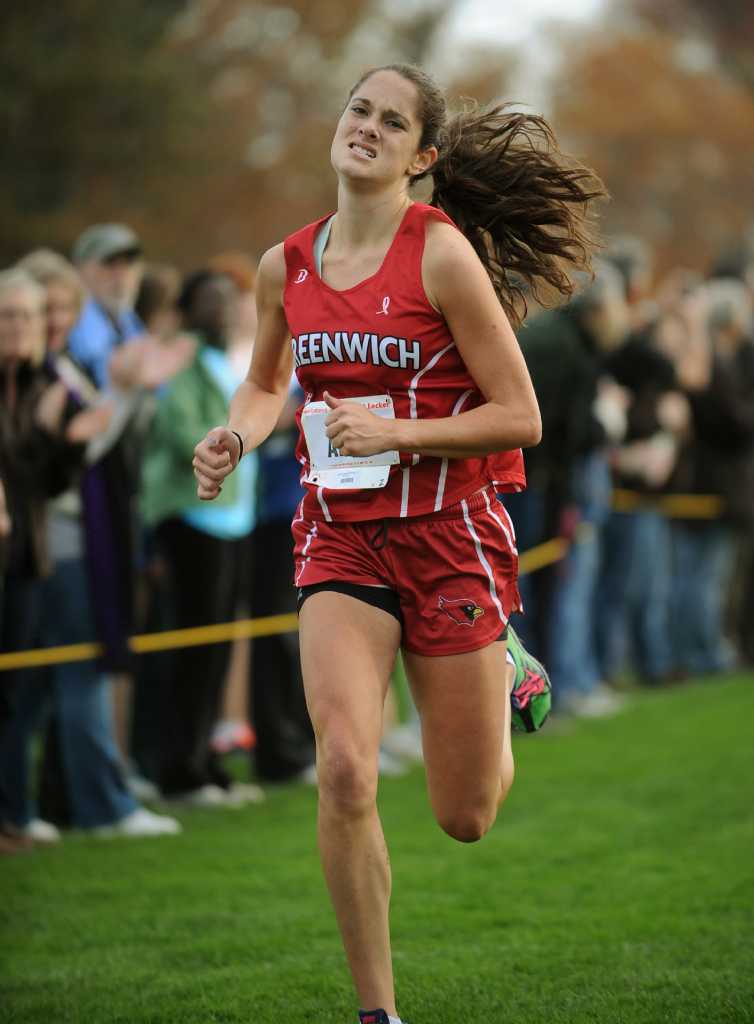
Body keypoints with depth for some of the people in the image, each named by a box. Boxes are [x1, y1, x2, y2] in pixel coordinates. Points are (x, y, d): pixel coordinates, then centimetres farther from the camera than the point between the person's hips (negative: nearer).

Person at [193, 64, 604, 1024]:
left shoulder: (443, 253, -11)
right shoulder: (285, 266, 3)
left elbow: (519, 417, -10)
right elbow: (266, 384, 23)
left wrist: (396, 434, -20)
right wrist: (234, 437, 2)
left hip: (450, 531, -3)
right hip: (340, 537, 3)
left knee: (465, 819, 5)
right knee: (345, 770, -19)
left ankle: (507, 681, 40)